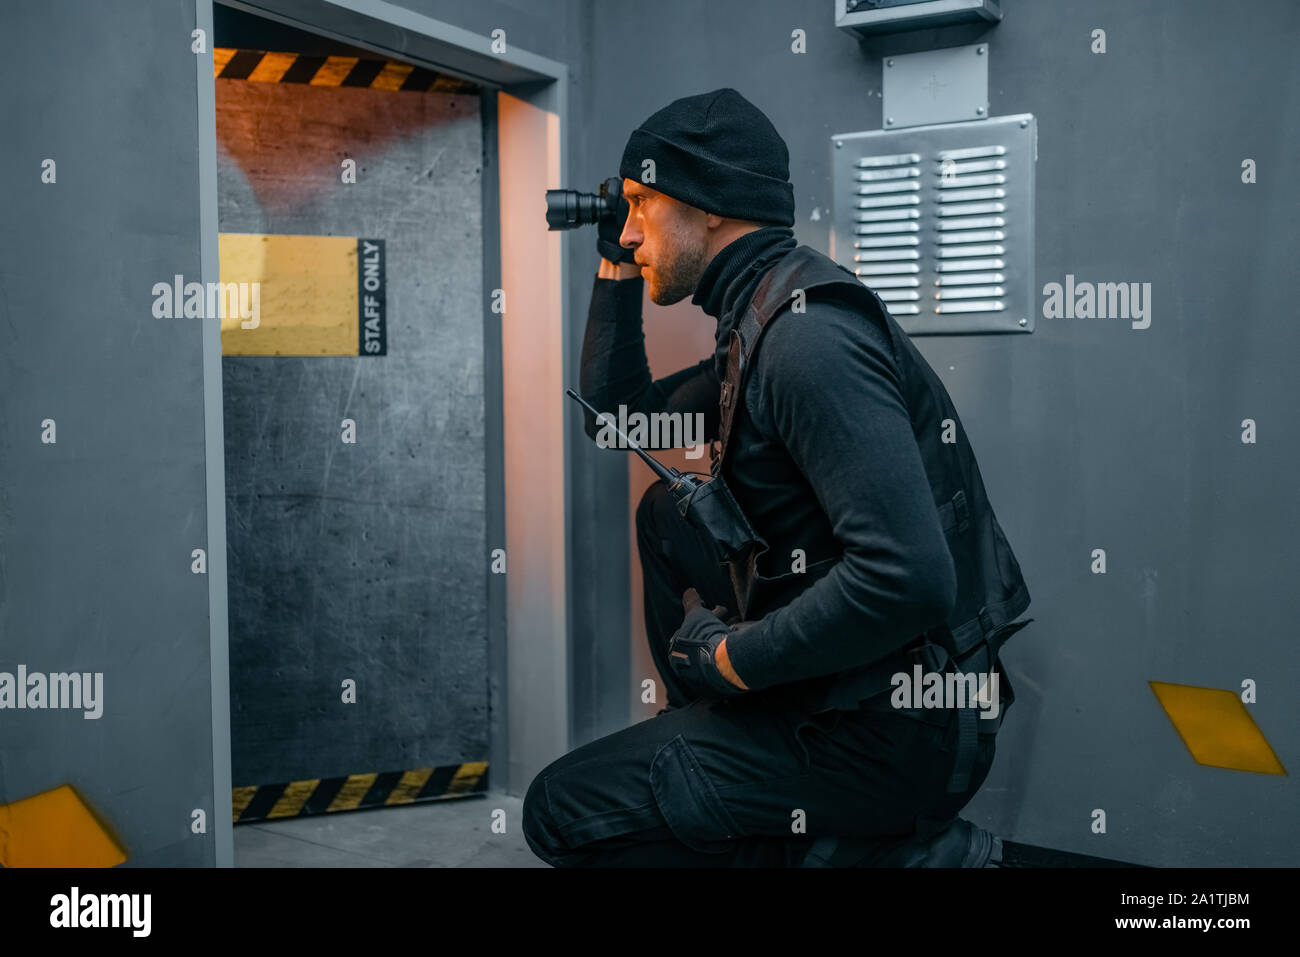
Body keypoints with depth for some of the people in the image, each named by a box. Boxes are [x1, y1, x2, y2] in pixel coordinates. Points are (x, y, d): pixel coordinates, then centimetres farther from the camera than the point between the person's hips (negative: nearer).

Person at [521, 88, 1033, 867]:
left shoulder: (808, 335, -22)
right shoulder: (760, 326, 10)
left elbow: (910, 580, -32)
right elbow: (617, 414, 25)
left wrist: (733, 659, -19)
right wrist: (617, 269, 17)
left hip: (898, 729, -10)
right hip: (850, 680, 10)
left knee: (560, 813, -4)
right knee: (667, 516, 20)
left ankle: (905, 853, -6)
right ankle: (713, 737, 26)